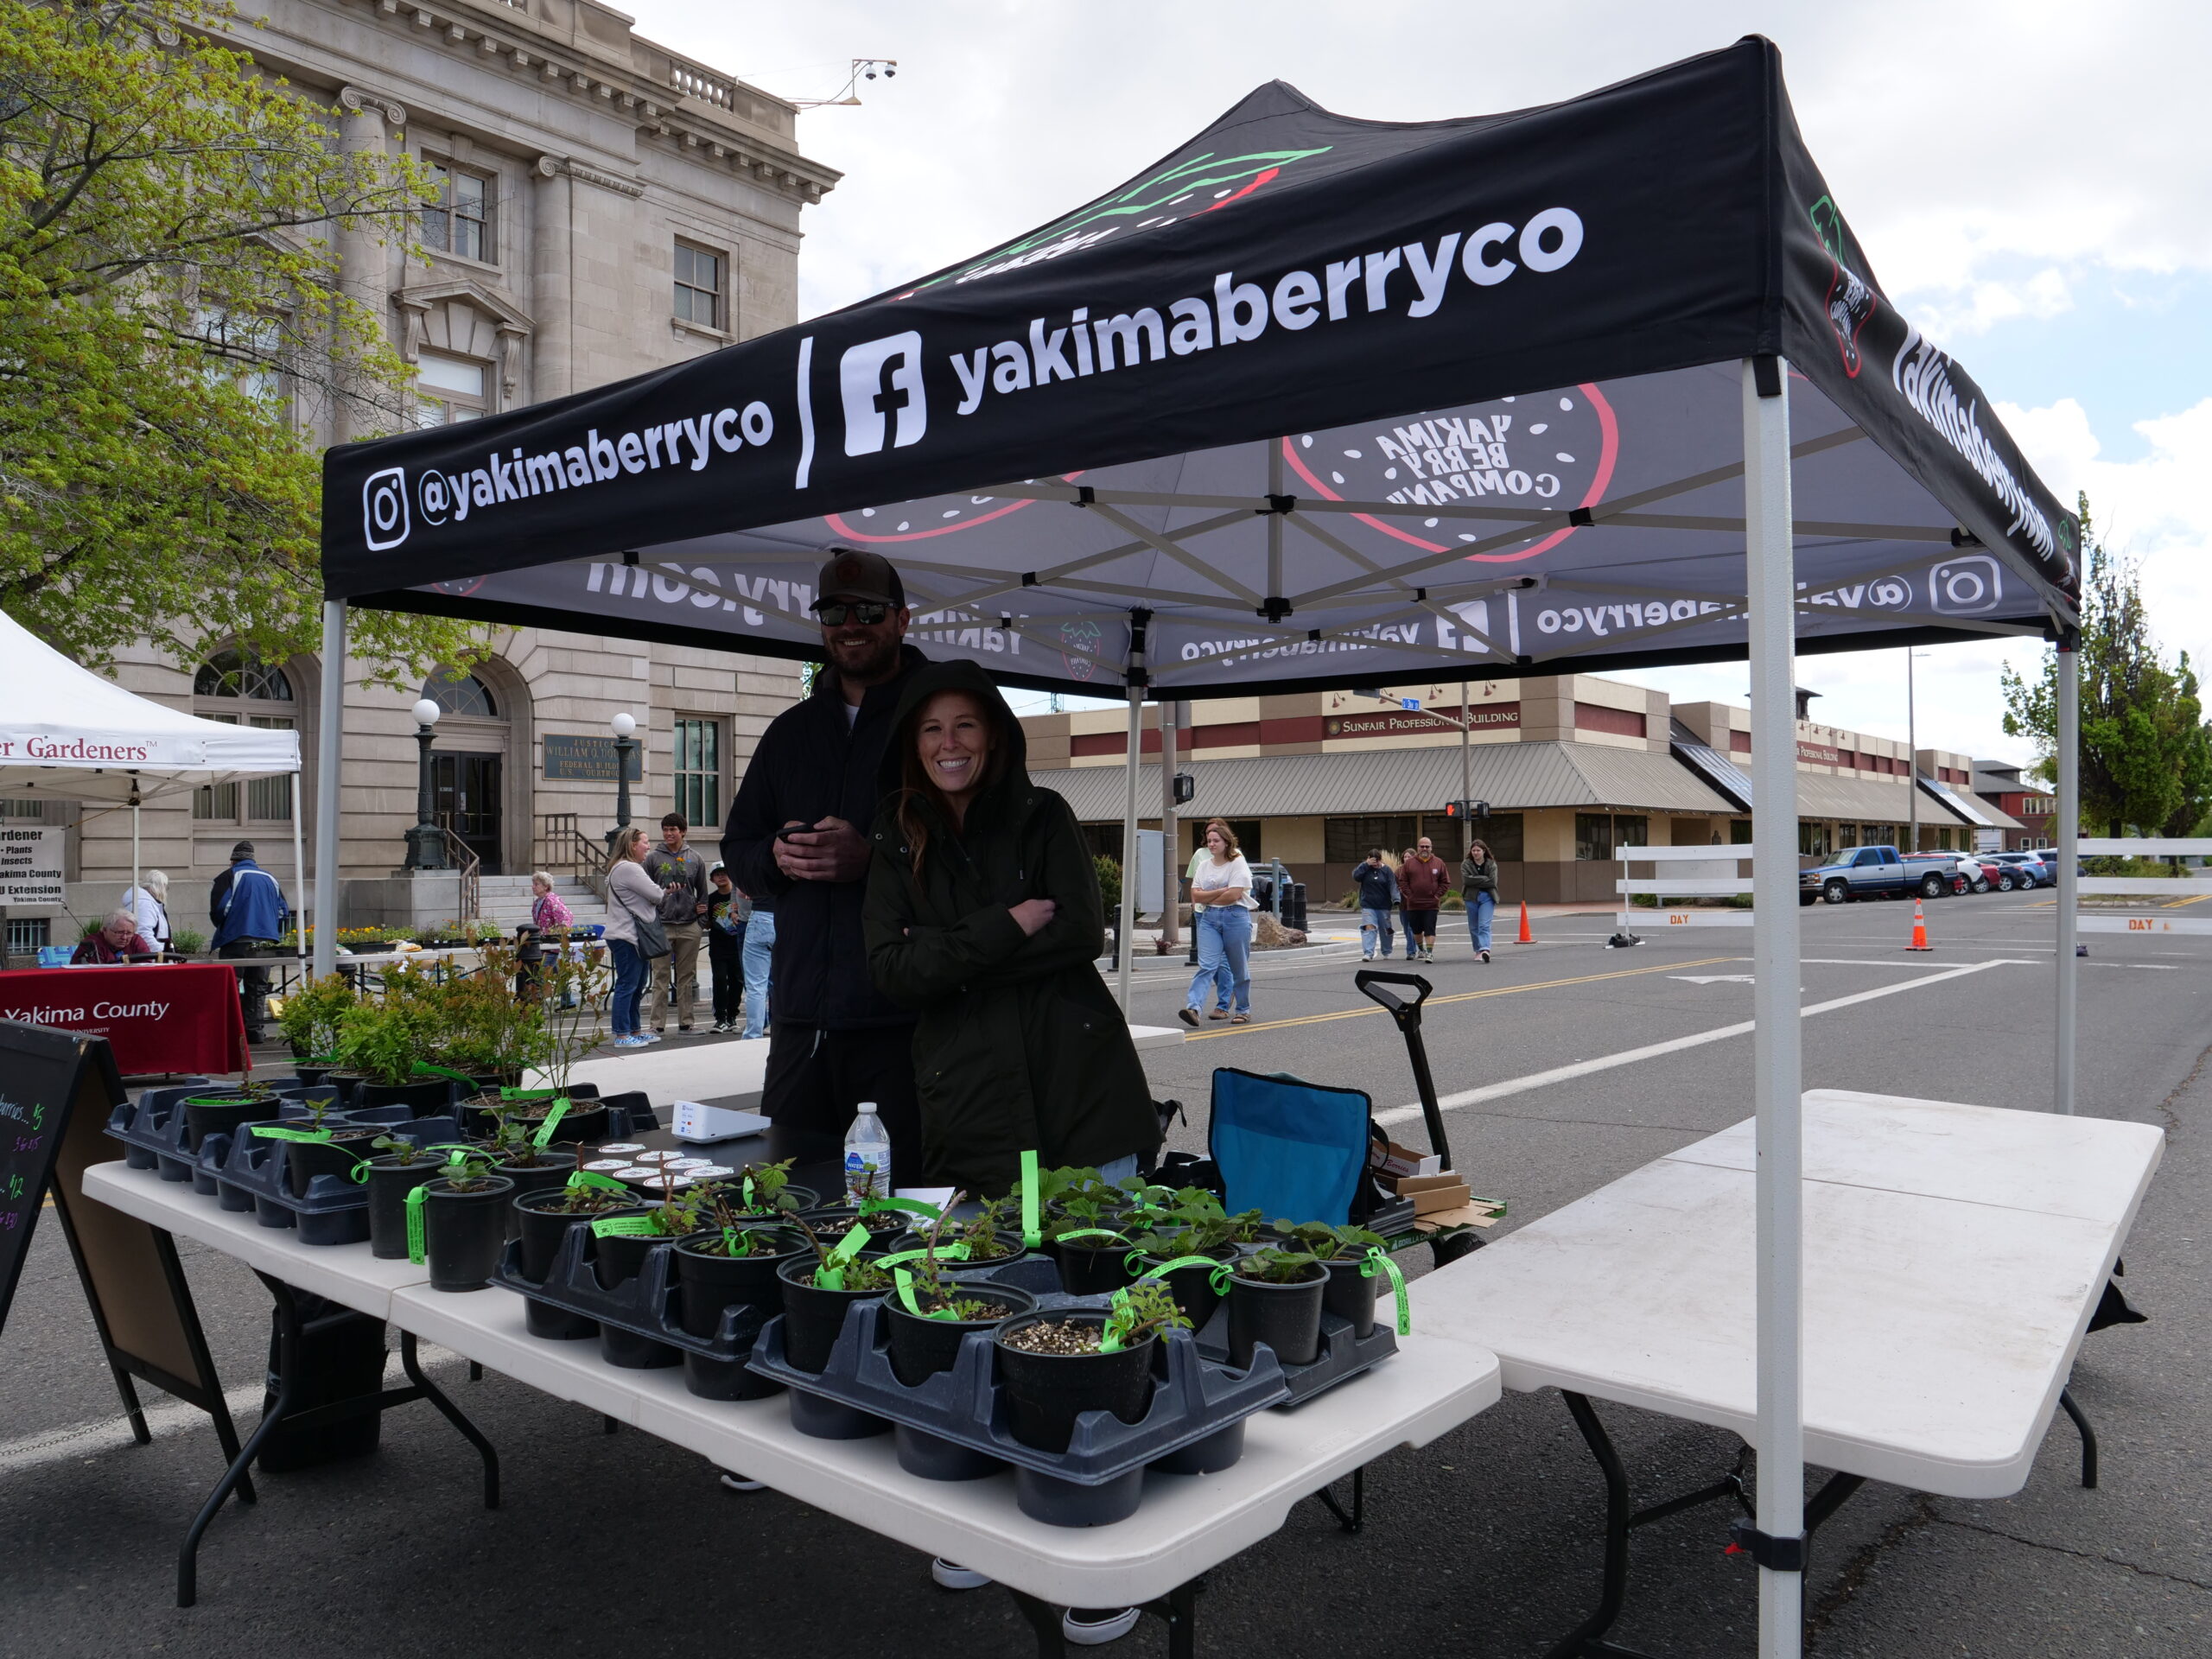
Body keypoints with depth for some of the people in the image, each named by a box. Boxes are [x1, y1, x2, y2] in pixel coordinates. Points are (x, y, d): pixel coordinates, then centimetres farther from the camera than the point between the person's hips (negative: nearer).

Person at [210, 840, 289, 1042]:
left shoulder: (230, 876, -1)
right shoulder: (270, 878, 13)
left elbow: (218, 907, -10)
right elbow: (283, 910, 11)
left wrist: (222, 927, 9)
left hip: (237, 940, -4)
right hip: (266, 941, 4)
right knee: (258, 988, 10)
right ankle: (254, 1029, 9)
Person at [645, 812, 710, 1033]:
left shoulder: (695, 858, 9)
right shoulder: (653, 858, 4)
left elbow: (703, 892, 14)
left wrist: (702, 921, 6)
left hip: (690, 926, 2)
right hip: (662, 926, -2)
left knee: (687, 977, 6)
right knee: (661, 977, -1)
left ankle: (686, 1022, 13)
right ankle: (657, 1024, 2)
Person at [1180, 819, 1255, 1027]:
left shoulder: (1238, 863, -3)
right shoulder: (1203, 865, 13)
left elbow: (1234, 895, -14)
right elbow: (1196, 895, 3)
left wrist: (1208, 898, -2)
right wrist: (1221, 891, -10)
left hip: (1235, 917, -3)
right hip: (1208, 918, 4)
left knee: (1239, 967, 5)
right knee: (1207, 965, -9)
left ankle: (1243, 1010, 20)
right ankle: (1193, 1007, -21)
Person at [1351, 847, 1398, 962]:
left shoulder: (1386, 870, -2)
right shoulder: (1364, 868, 2)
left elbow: (1392, 885, -9)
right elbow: (1355, 876, -16)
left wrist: (1396, 899, -24)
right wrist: (1366, 864, -20)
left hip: (1384, 906, 1)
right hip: (1368, 905, -1)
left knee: (1386, 929, 11)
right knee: (1369, 927, -15)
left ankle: (1387, 953, 29)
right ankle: (1368, 953, -18)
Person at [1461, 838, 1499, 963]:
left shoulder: (1491, 864, 2)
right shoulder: (1466, 864, 4)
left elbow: (1493, 882, -10)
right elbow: (1466, 879, -12)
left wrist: (1476, 880, -10)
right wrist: (1484, 879, -12)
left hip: (1487, 897, -2)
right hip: (1471, 898, 2)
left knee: (1484, 925, -16)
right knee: (1473, 927, 8)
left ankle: (1485, 949, -28)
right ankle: (1478, 950, 21)